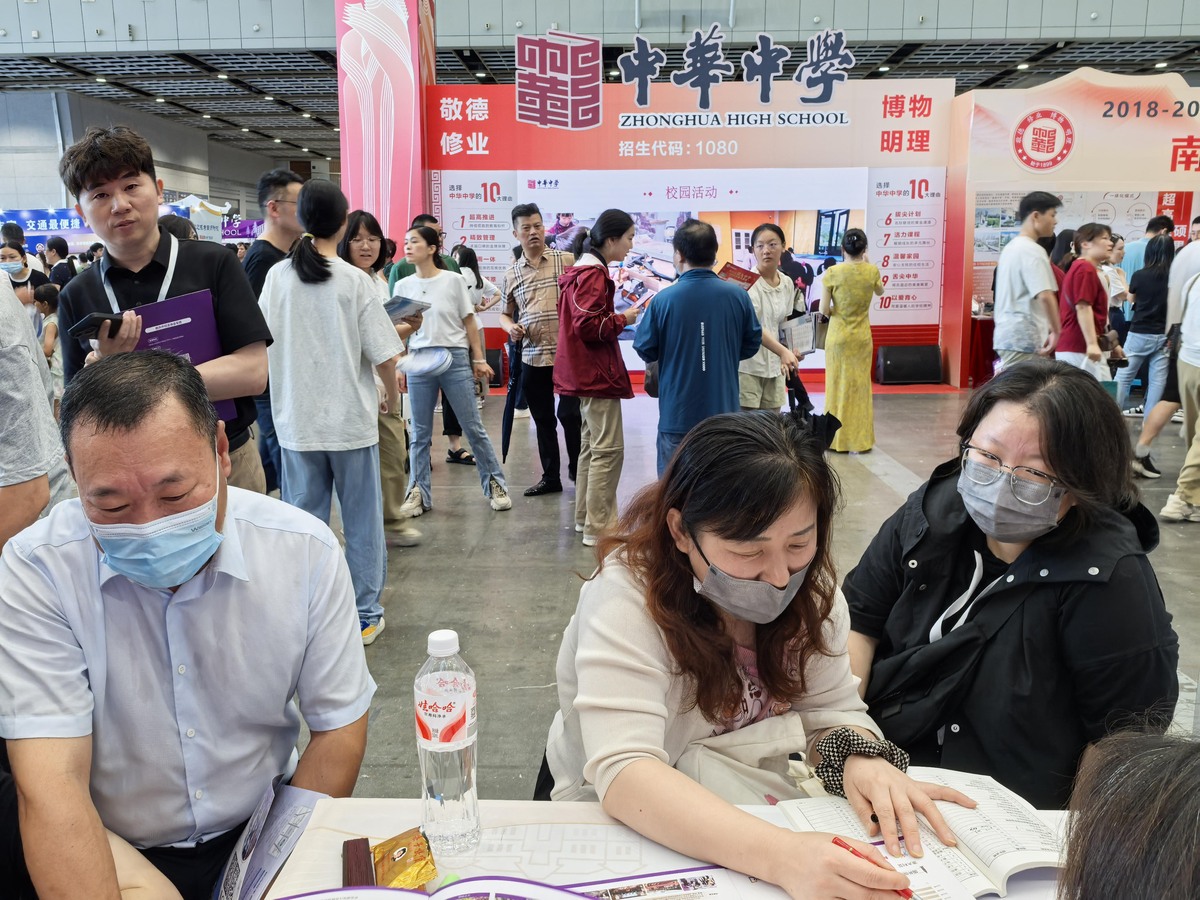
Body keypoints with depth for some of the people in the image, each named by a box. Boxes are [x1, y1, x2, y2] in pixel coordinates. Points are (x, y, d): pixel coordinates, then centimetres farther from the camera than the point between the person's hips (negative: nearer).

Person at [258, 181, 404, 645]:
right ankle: (365, 615, 18)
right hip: (351, 419, -2)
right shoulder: (354, 281, -9)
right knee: (362, 520, 10)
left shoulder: (277, 277, -1)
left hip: (296, 420, 3)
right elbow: (383, 354, -9)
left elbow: (262, 344, 6)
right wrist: (392, 396, 9)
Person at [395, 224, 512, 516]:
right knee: (420, 433, 6)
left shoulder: (453, 280, 0)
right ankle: (419, 492, 15)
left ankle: (495, 484, 14)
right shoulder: (403, 286, 7)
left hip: (455, 358, -2)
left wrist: (479, 360, 0)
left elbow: (469, 323, 3)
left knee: (474, 428, 3)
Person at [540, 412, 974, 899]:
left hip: (750, 806, 5)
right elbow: (624, 776, -34)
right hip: (619, 822, -4)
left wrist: (860, 756, -26)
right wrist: (779, 855, -45)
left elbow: (830, 709, -4)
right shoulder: (626, 596, -25)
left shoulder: (809, 589, -9)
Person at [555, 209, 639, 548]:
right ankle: (598, 527, -3)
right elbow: (588, 326, -22)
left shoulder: (582, 269, 16)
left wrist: (619, 316, 10)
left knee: (591, 445, 18)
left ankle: (585, 516, 28)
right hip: (597, 373, -11)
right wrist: (623, 319, -12)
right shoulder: (594, 274, -16)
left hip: (584, 373, 11)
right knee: (608, 450, -7)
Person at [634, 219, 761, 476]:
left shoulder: (664, 299, -13)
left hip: (677, 416, -2)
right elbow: (752, 344, 6)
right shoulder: (737, 295, -6)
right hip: (724, 413, 2)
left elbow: (645, 350, -3)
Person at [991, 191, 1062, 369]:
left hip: (1008, 335, 10)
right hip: (1024, 338, -10)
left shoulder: (1010, 247, 17)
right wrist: (1056, 331, -17)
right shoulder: (1032, 251, -13)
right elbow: (1045, 295, -24)